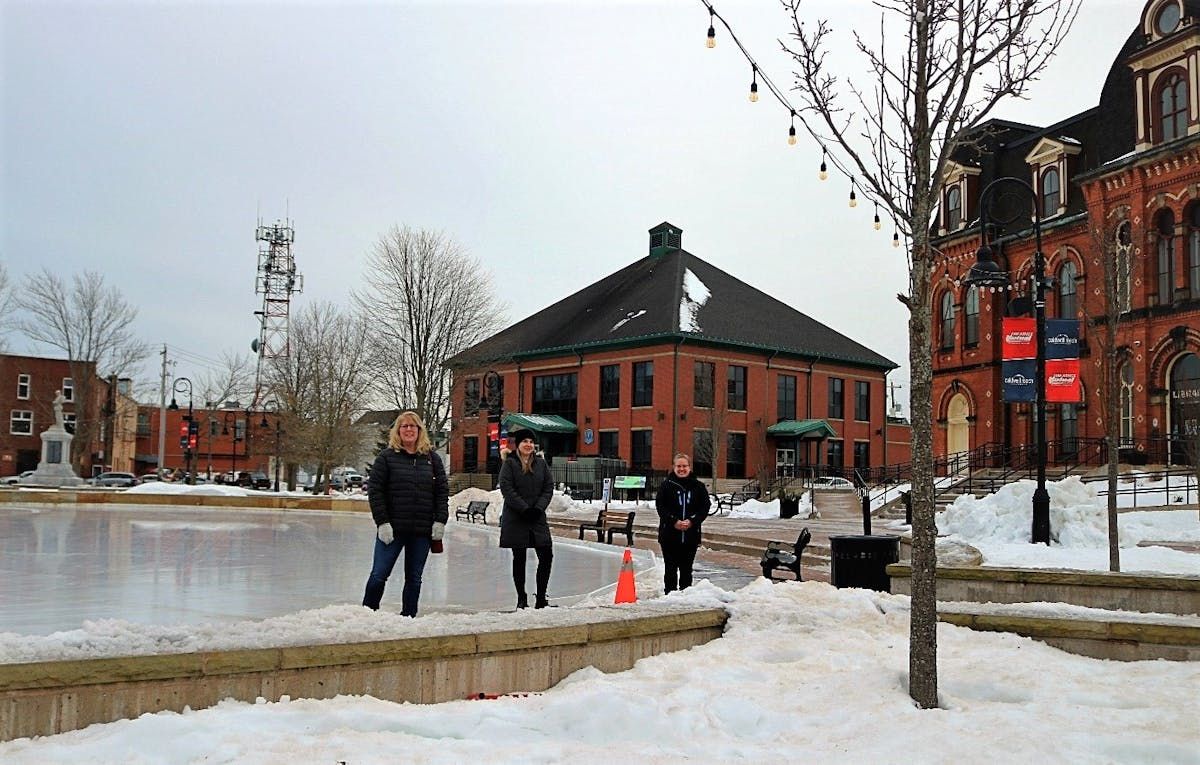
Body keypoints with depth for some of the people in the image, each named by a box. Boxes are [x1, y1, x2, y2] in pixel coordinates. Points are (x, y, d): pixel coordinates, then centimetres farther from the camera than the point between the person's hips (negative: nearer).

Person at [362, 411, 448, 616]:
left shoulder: (432, 458, 7)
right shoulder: (387, 457, 0)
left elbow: (442, 490, 8)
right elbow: (374, 490, -3)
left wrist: (440, 521, -2)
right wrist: (382, 522, -10)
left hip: (422, 530, 2)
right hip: (392, 529, -2)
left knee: (414, 578, 9)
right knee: (379, 575, -1)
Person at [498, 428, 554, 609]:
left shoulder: (541, 463, 10)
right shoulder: (509, 463, -2)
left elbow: (549, 488, 7)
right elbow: (507, 489, -10)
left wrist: (539, 508, -8)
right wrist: (524, 509, -16)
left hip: (537, 517, 4)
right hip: (515, 519, -3)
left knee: (546, 555, -3)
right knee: (519, 558, 4)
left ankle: (541, 598, 8)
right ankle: (522, 598, 13)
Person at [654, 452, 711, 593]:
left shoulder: (698, 486, 5)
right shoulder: (666, 485, 1)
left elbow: (705, 507, 2)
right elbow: (660, 506, -4)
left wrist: (692, 521, -12)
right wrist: (674, 521, -16)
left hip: (691, 534, 2)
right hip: (669, 534, -1)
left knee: (686, 568, 9)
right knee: (671, 568, 2)